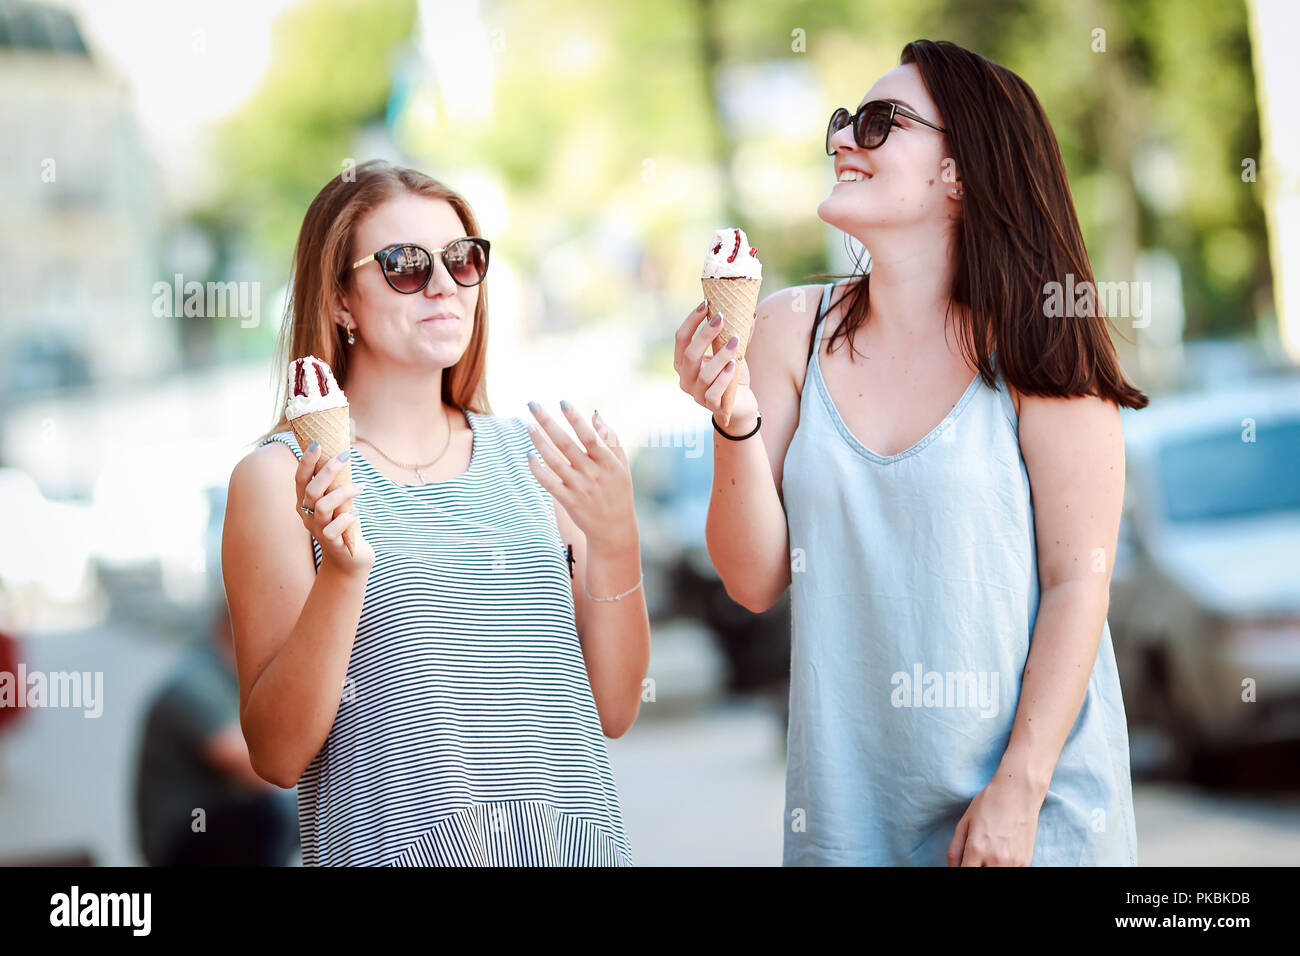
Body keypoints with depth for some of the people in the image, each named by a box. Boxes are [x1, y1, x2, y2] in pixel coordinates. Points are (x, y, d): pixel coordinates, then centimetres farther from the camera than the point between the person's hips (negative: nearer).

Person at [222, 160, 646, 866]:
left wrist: (613, 543, -9)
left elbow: (614, 710, 4)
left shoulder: (529, 456, 5)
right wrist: (341, 575, -22)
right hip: (396, 847, -3)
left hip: (575, 840, 3)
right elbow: (278, 755, -10)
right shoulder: (278, 477, -5)